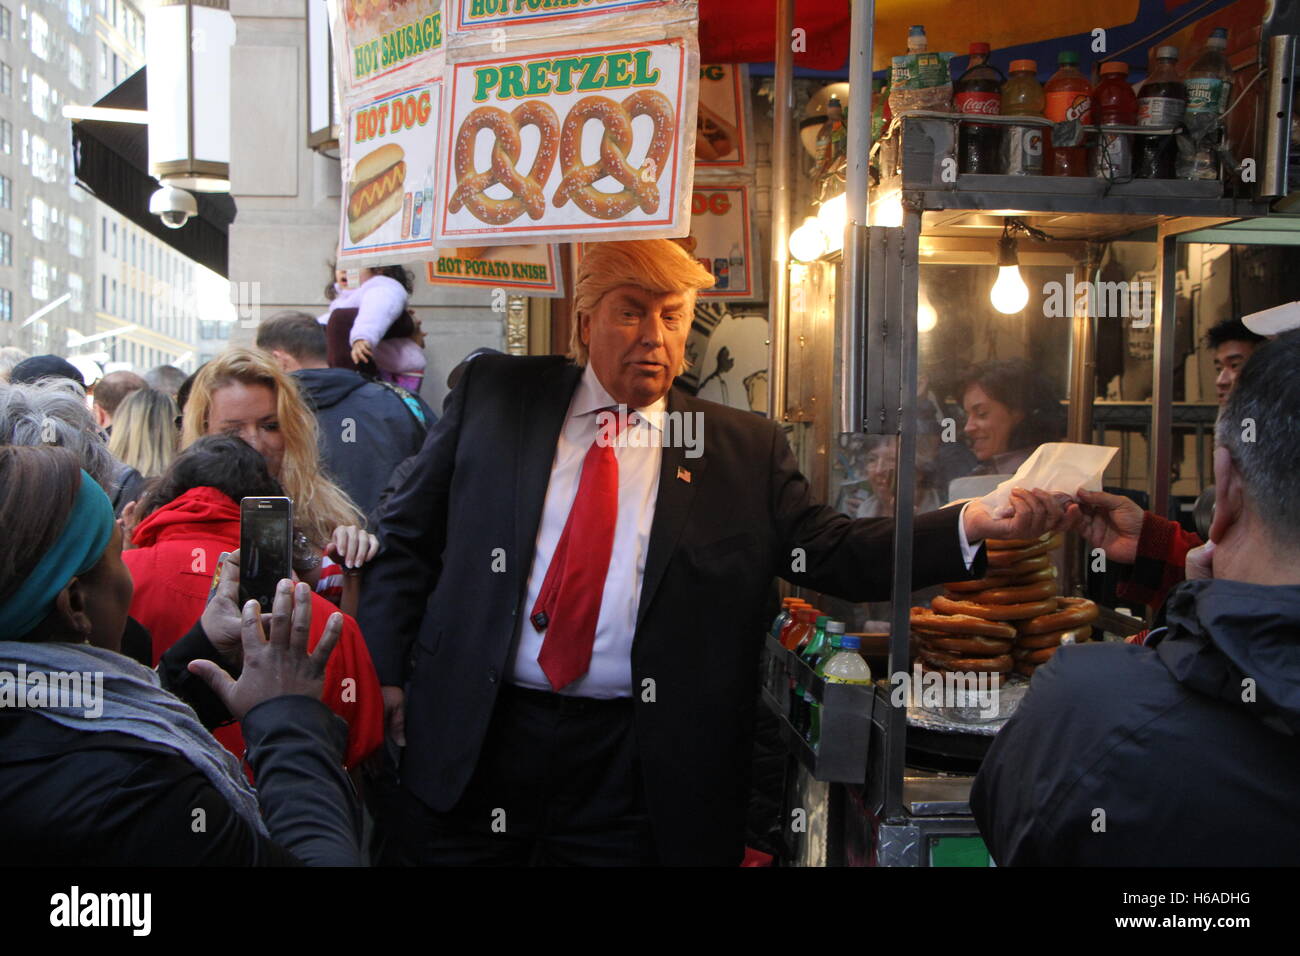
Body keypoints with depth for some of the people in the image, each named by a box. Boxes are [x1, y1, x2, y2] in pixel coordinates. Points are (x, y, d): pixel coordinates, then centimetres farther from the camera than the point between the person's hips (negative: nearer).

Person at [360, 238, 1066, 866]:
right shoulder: (493, 393, 6)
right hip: (471, 734, 1)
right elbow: (408, 535, 8)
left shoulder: (743, 449, 5)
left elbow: (832, 552, -2)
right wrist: (386, 669, 0)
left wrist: (969, 527, -15)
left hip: (634, 765, -1)